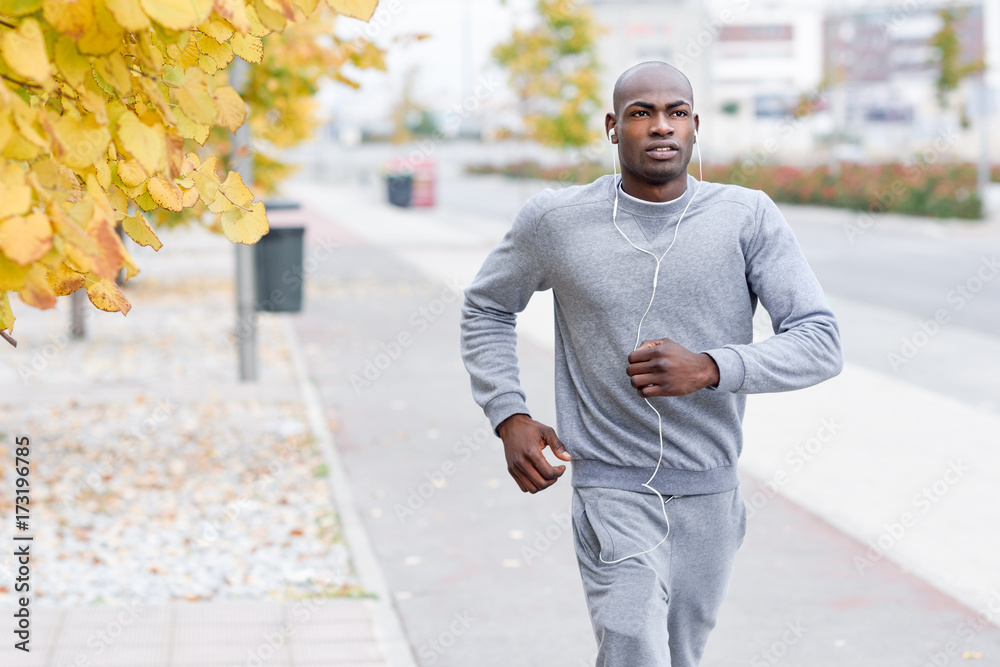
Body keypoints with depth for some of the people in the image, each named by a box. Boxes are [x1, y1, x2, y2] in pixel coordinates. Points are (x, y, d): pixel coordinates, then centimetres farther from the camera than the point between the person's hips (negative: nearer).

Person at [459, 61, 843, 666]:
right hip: (612, 491, -2)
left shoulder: (750, 219, -6)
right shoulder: (556, 221, -4)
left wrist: (708, 368, -25)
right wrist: (510, 418, -1)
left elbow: (822, 344, -10)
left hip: (711, 495, 2)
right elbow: (486, 309, 12)